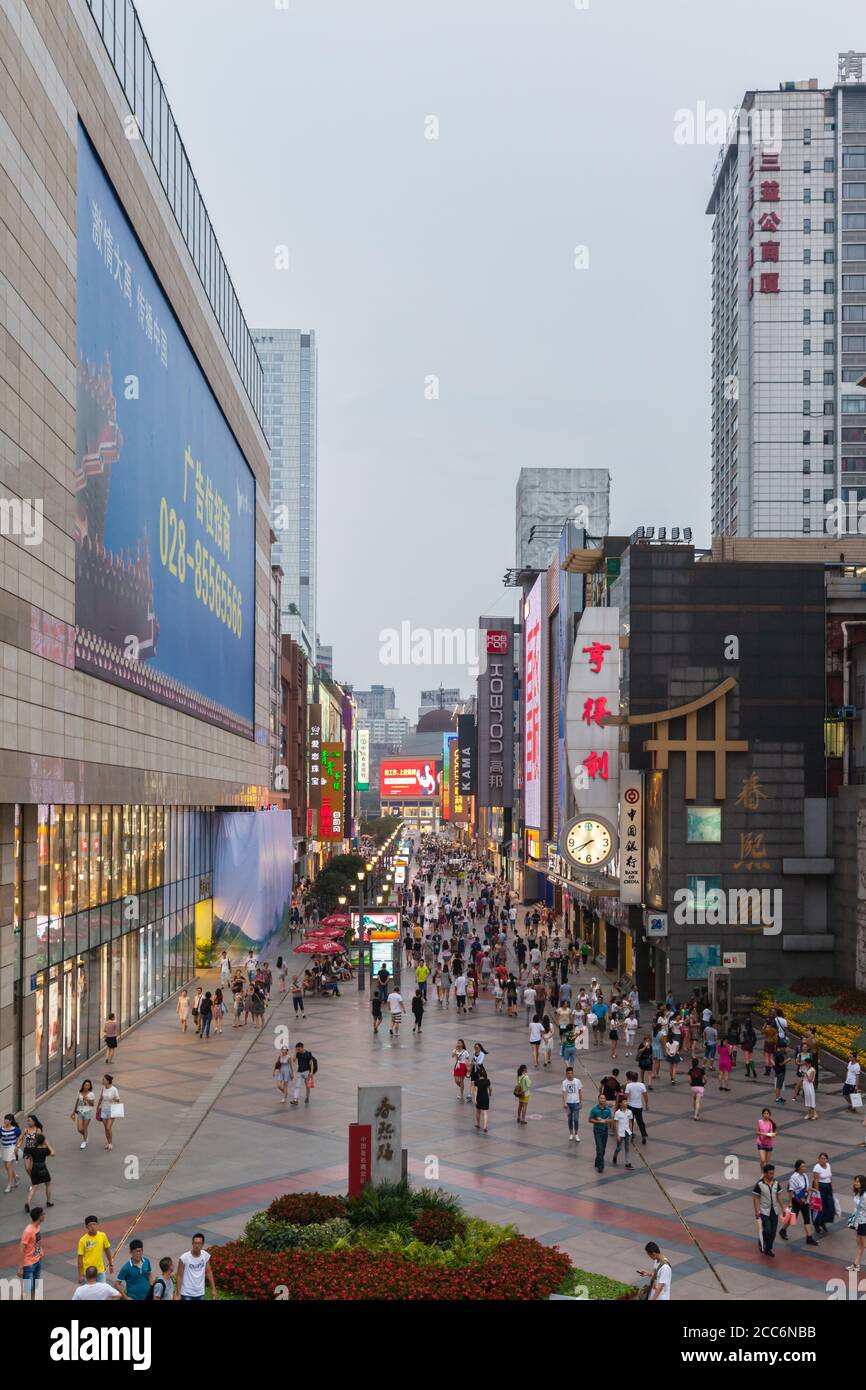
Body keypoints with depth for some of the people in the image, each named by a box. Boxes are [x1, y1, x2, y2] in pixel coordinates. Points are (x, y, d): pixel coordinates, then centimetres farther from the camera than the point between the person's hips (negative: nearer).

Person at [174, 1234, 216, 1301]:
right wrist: (178, 1293, -12)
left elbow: (209, 1272, 6)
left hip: (200, 1293, 4)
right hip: (187, 1294, -4)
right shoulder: (184, 1258, -19)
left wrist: (213, 1289, 6)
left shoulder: (206, 1256, -6)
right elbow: (180, 1276, -12)